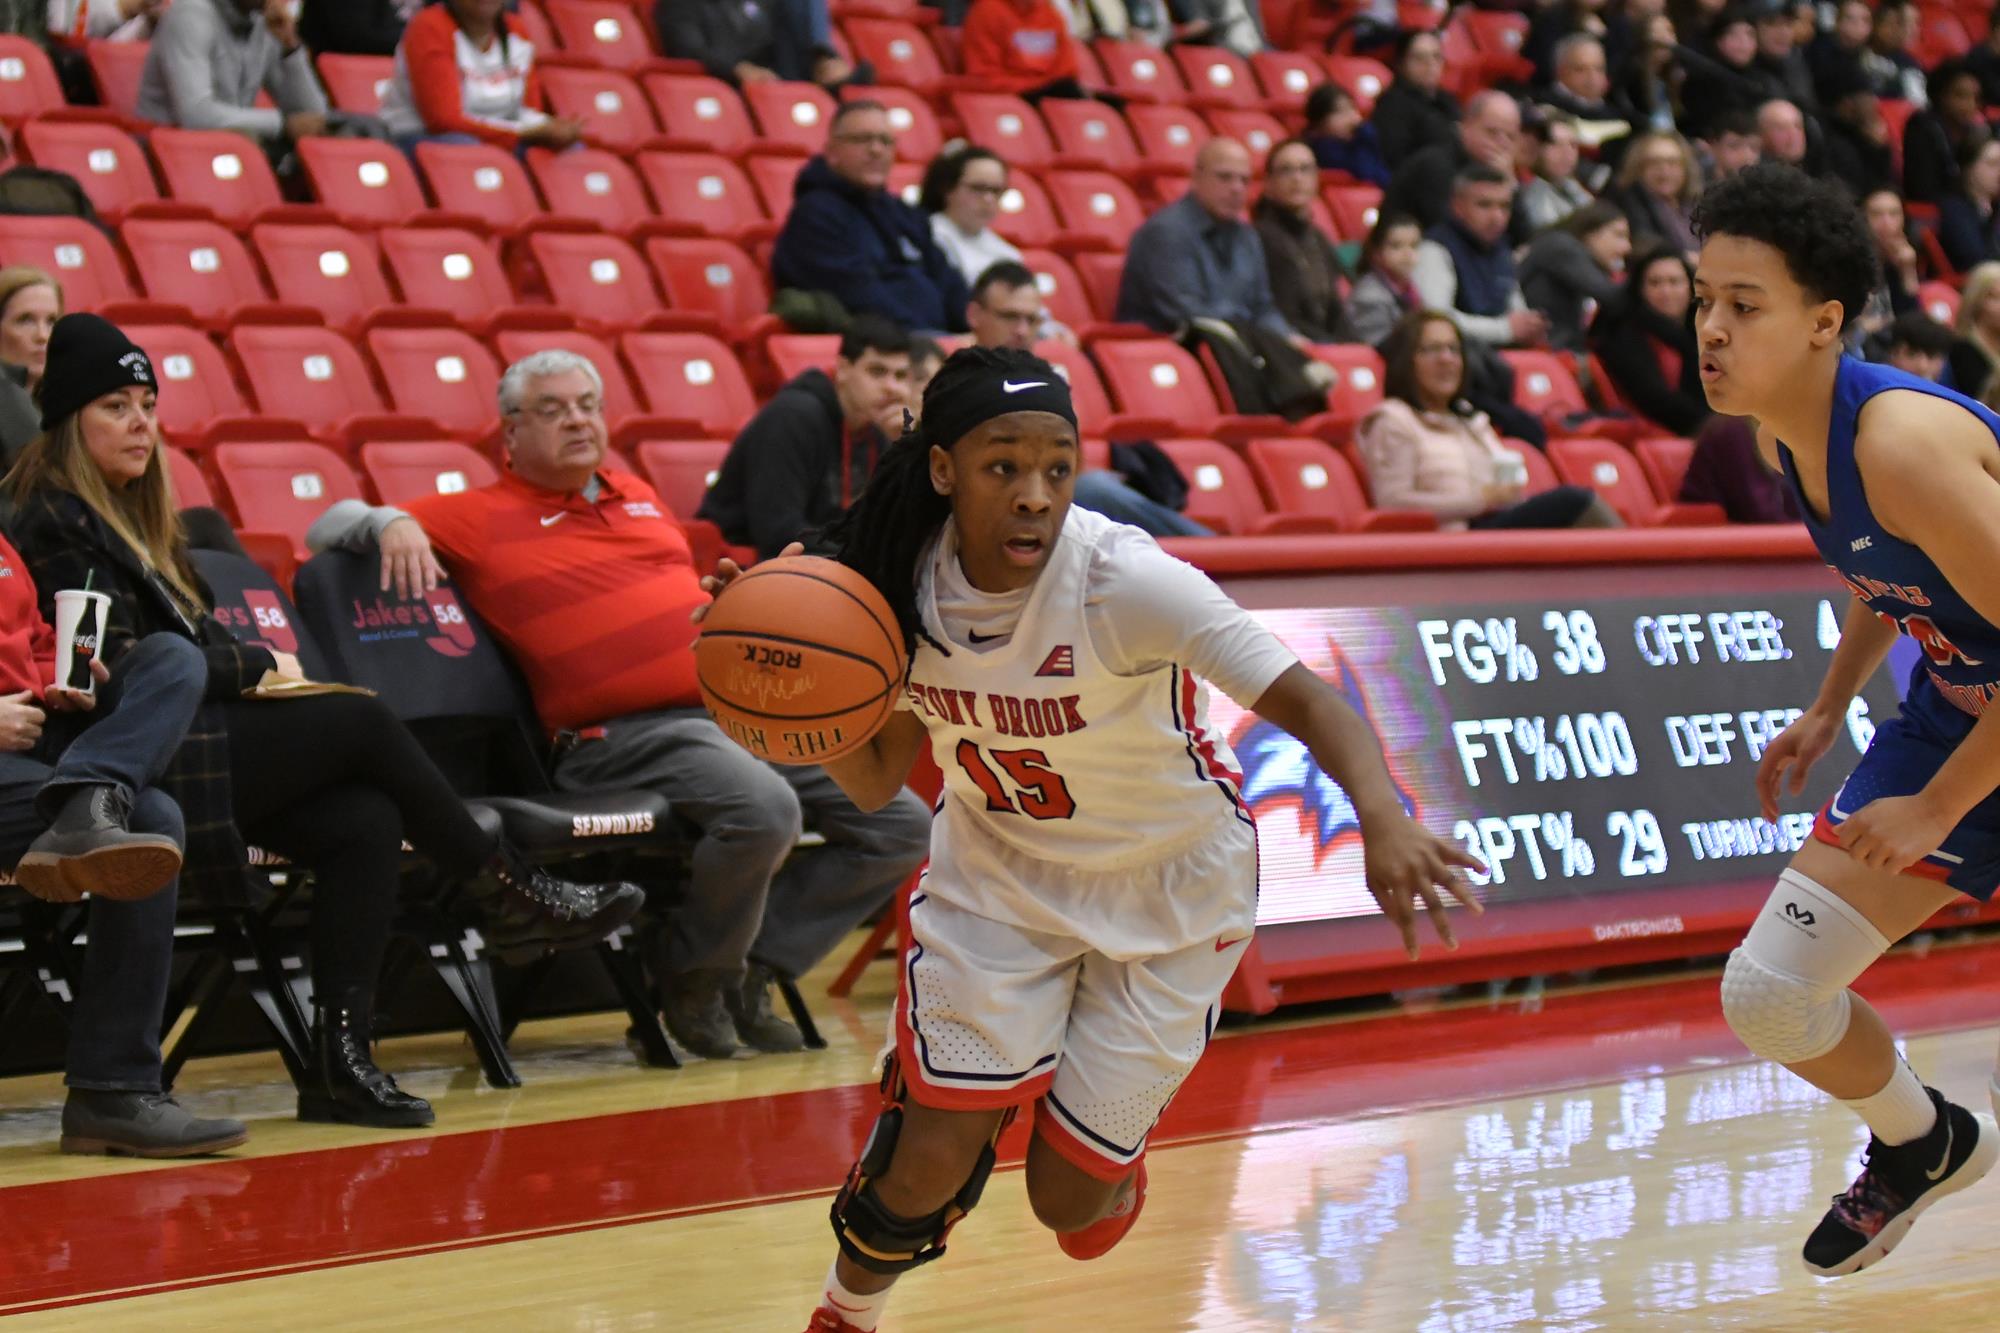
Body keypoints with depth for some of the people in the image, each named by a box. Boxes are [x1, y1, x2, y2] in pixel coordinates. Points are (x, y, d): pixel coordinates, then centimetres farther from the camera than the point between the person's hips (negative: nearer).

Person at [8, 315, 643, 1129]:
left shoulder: (132, 515, 23)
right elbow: (119, 665, -14)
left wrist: (250, 668, 2)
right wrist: (257, 666, -4)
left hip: (197, 738, 9)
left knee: (366, 823, -13)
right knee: (361, 722, -15)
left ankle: (340, 1060, -20)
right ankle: (513, 896, -1)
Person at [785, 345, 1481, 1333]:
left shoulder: (1123, 580, -30)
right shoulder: (903, 582, -16)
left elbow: (1304, 700, -36)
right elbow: (875, 779, -3)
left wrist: (1385, 821, -54)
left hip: (1168, 887, -2)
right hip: (997, 872, 2)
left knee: (1071, 1202, -1)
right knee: (933, 1163, -9)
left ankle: (1116, 1133, 37)